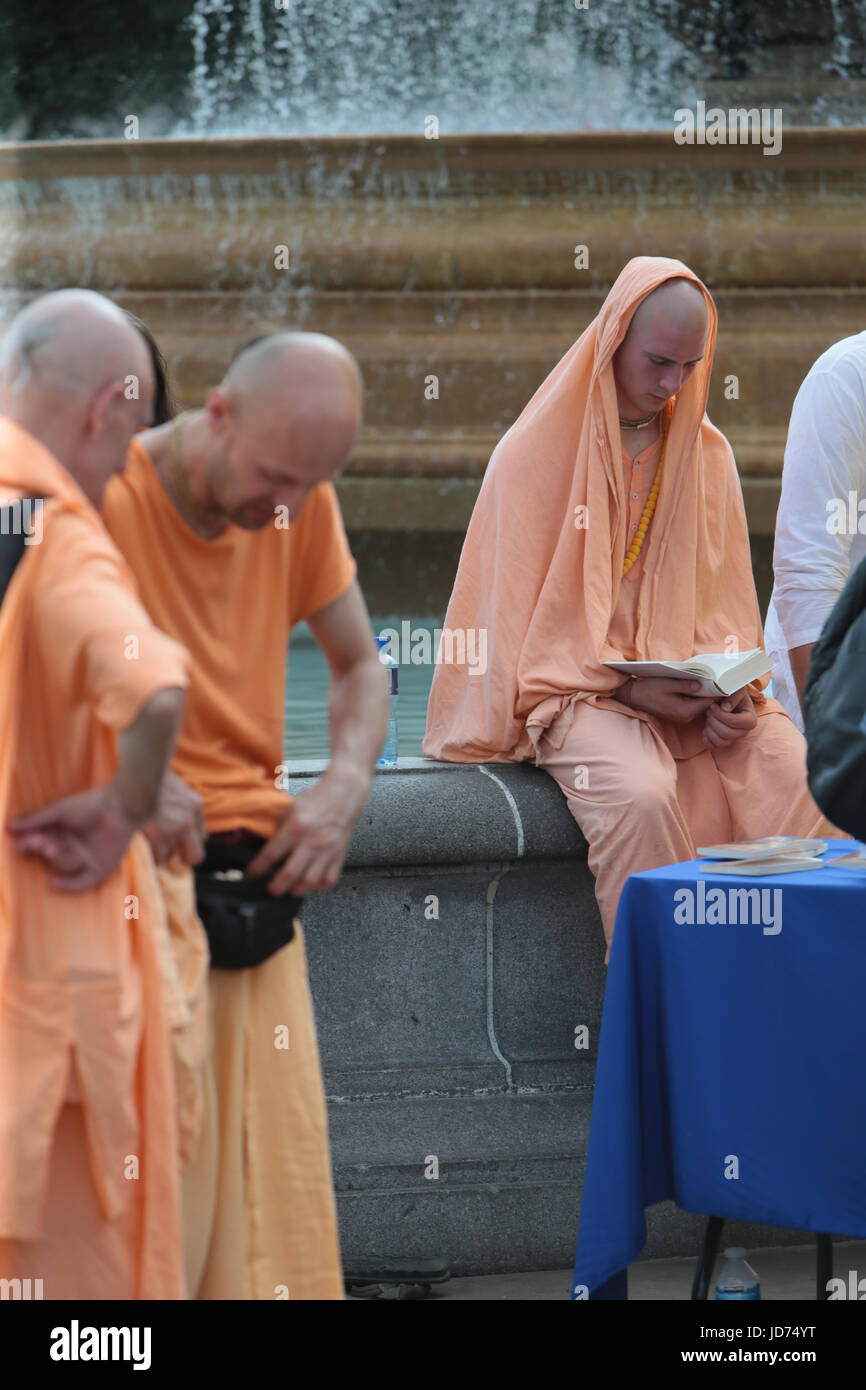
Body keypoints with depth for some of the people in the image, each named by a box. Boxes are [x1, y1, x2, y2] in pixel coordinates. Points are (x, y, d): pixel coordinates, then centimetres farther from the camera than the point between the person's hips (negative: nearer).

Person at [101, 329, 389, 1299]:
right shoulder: (106, 499, -14)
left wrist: (343, 785, -1)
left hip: (255, 869, 6)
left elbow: (358, 665, 17)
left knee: (273, 1164, 5)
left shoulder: (300, 503, 6)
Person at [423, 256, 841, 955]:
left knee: (798, 774, -26)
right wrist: (625, 688, -15)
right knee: (639, 793, -36)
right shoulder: (537, 451, 0)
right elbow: (525, 617, -2)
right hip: (576, 688, -4)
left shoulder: (708, 455, 13)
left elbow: (724, 601, 15)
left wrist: (734, 691, -6)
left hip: (694, 685, 4)